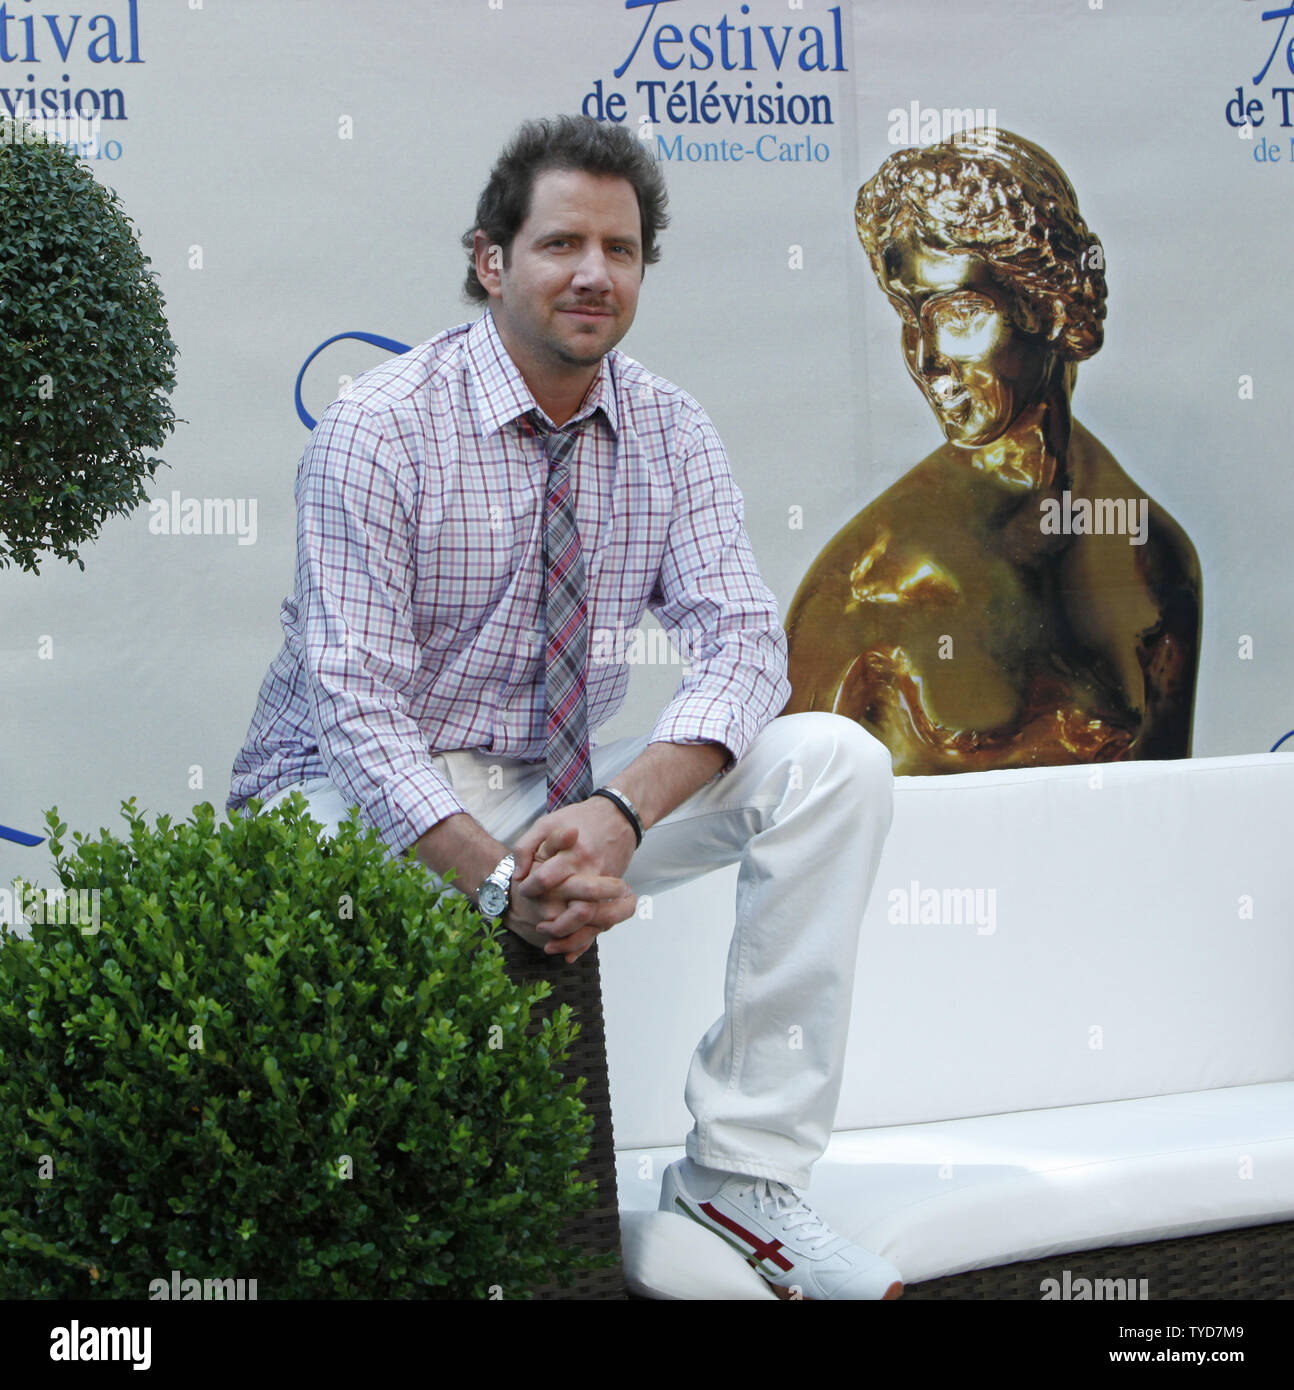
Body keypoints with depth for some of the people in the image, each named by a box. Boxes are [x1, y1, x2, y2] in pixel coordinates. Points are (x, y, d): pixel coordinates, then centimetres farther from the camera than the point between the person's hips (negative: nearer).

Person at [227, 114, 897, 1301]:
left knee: (837, 764, -15)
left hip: (561, 793, 5)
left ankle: (742, 1170, -13)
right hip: (363, 793, -4)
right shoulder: (380, 428, -14)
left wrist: (620, 810, -30)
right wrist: (499, 876, -34)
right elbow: (358, 708, -20)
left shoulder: (668, 432, 0)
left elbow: (743, 643, -11)